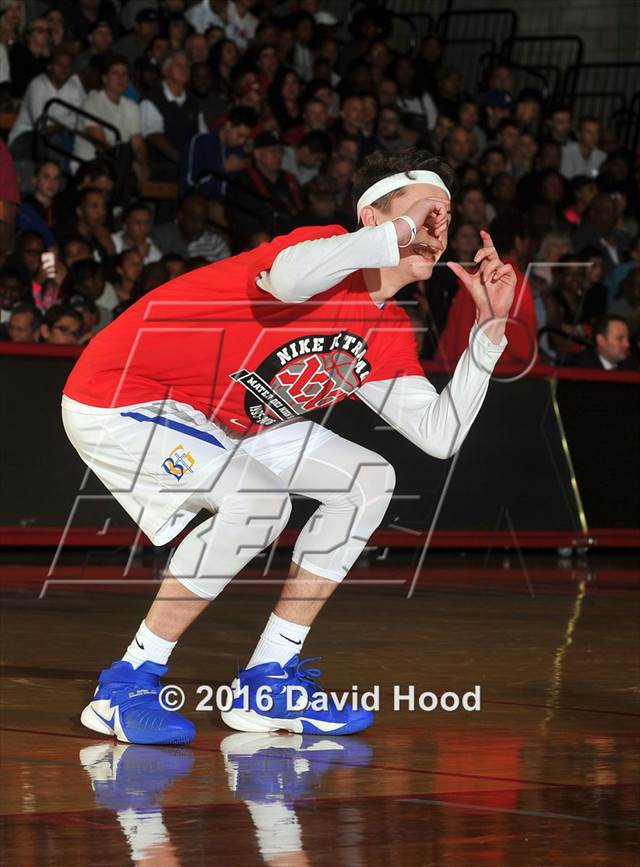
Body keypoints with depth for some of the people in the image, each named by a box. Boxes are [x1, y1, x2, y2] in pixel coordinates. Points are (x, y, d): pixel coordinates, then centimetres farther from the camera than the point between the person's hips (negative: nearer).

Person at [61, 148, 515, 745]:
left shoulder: (388, 332, 4)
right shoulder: (330, 252, -21)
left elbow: (440, 435, 3)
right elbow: (289, 278, -47)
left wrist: (490, 326, -3)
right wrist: (399, 231, -35)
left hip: (217, 422, 10)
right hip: (118, 400, -10)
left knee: (367, 481, 3)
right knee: (257, 499, -32)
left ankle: (267, 680, 5)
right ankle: (128, 686, -18)